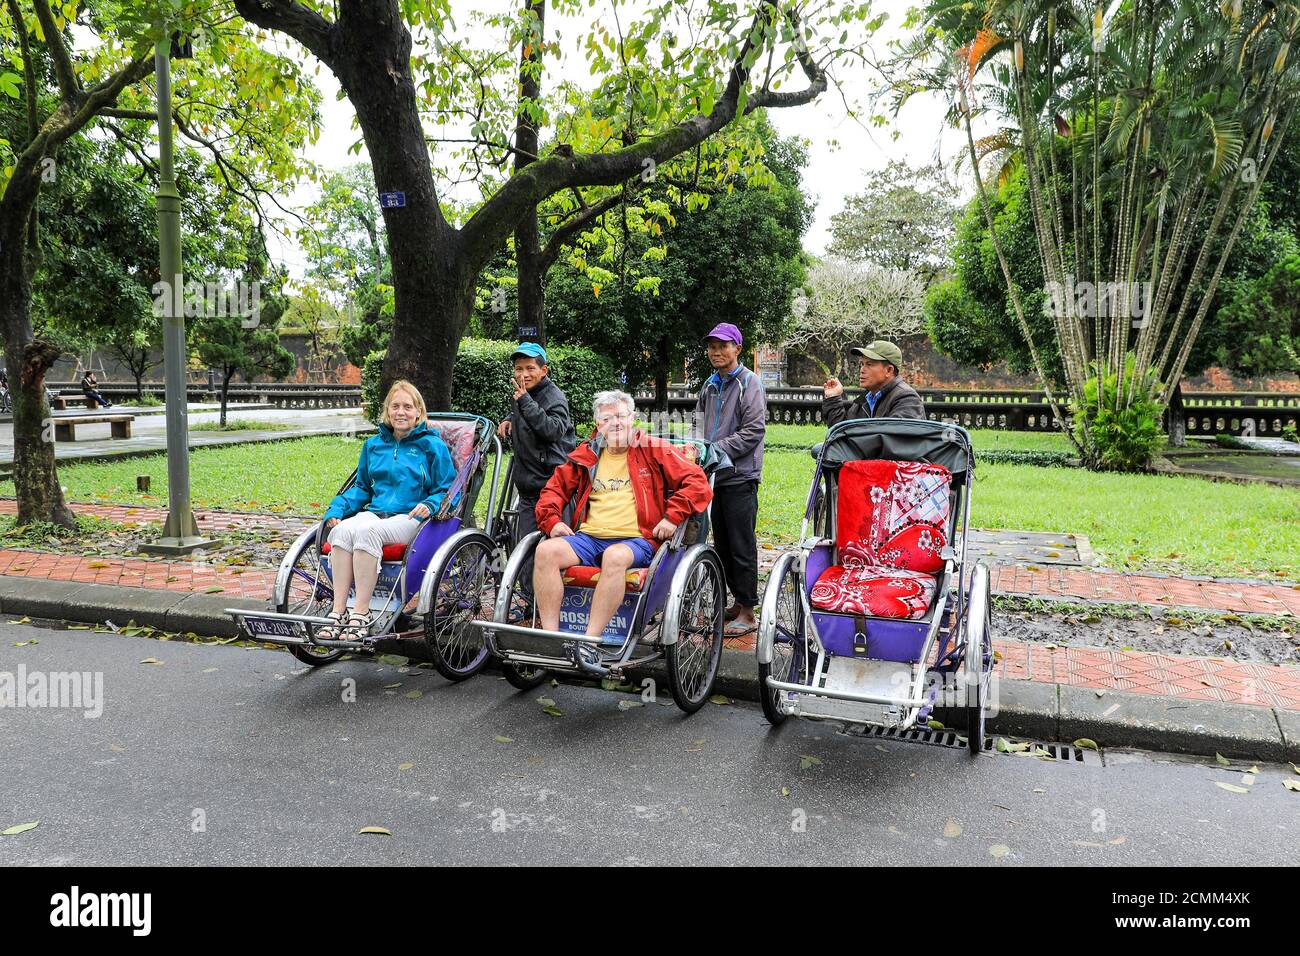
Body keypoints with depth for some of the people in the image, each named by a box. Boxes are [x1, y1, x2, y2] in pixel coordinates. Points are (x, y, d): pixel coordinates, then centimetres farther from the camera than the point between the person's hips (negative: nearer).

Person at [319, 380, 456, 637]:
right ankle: (337, 612, -29)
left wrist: (429, 505, -17)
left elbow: (448, 491, 4)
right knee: (341, 531, -29)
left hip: (411, 518, -4)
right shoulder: (374, 444, 20)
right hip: (374, 511, 5)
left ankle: (361, 614, -31)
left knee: (367, 531, -35)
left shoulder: (432, 445, 6)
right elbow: (362, 487, 26)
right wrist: (337, 508, 9)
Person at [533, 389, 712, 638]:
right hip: (588, 537, 4)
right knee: (546, 550, -24)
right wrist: (552, 521, 8)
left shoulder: (653, 450, 11)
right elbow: (554, 489, 27)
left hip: (636, 539, -4)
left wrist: (672, 517, -7)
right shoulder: (585, 455, 21)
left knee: (615, 556, -38)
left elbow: (697, 482, 5)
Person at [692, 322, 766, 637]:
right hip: (714, 473, 8)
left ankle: (748, 612, 3)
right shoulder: (710, 385, 16)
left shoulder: (750, 383, -7)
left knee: (742, 546, -4)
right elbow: (699, 423, 21)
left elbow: (754, 431, -14)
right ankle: (738, 600, 25)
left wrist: (716, 449, -16)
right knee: (722, 543, 13)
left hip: (740, 476, -7)